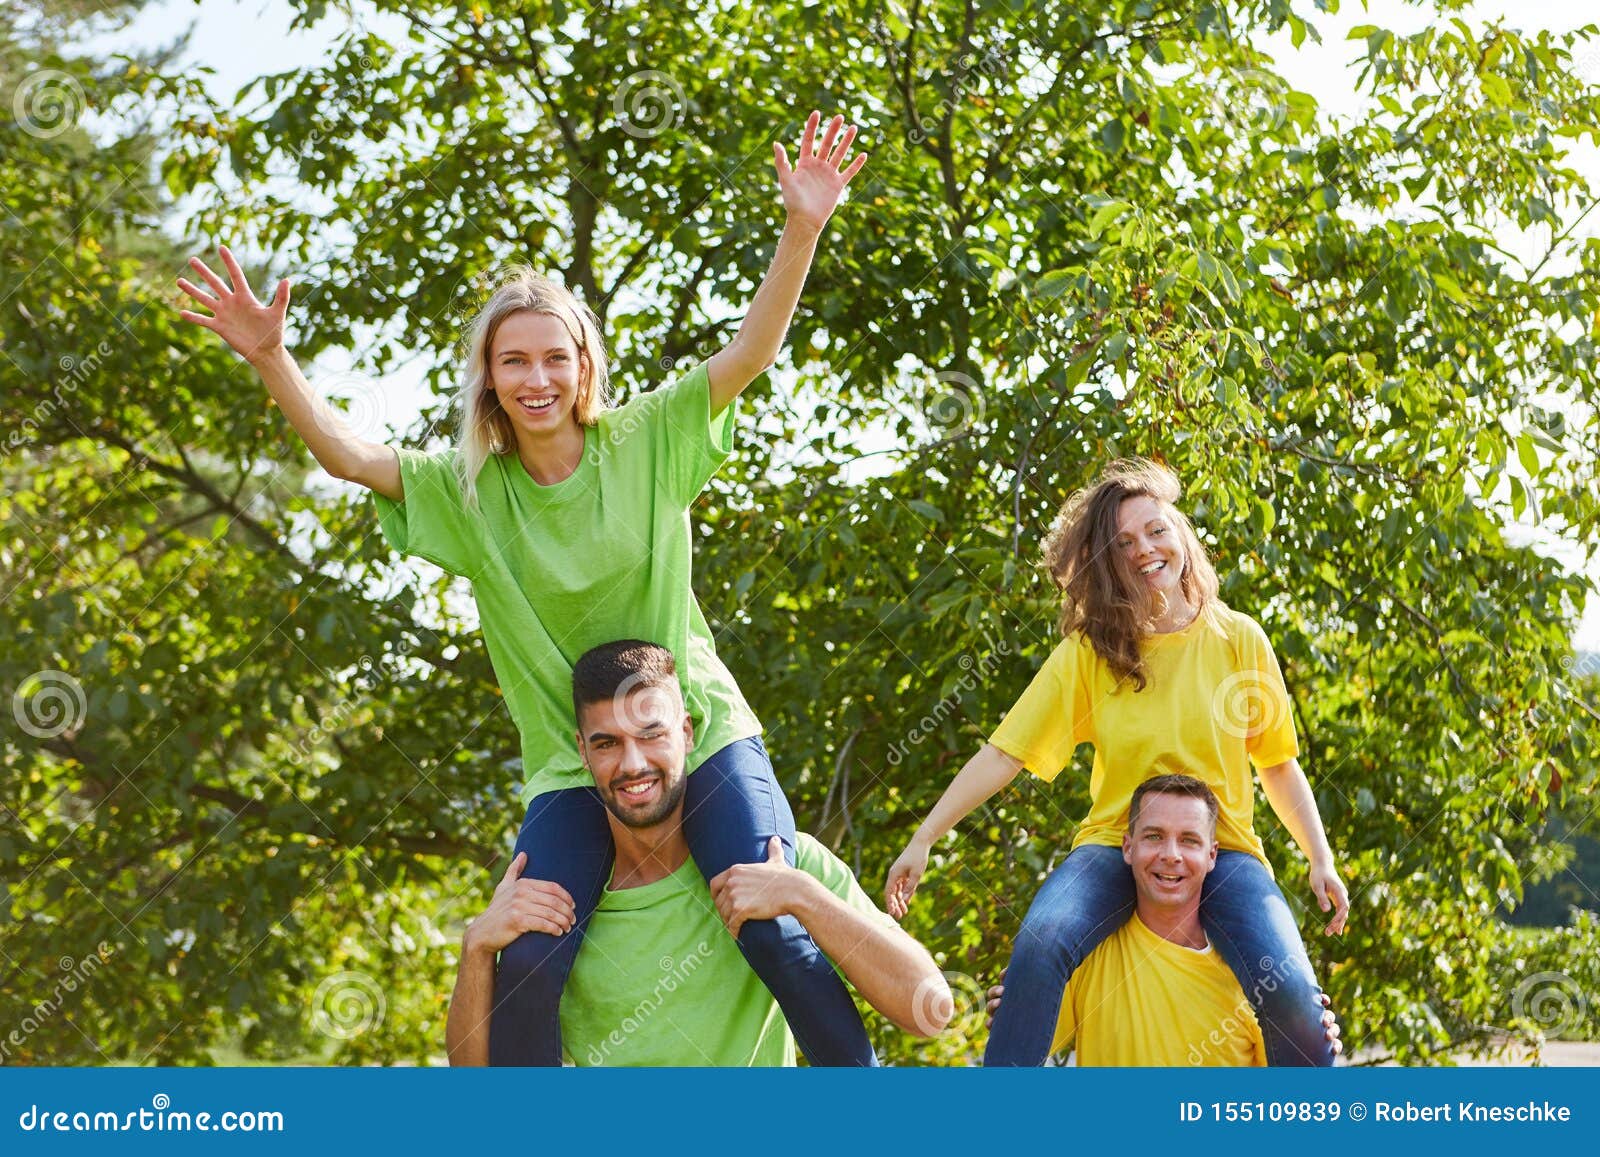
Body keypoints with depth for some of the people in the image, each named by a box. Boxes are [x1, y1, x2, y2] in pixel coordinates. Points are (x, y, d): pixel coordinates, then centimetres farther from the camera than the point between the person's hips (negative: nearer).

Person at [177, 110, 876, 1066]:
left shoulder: (646, 442, -2)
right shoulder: (466, 489, 3)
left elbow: (752, 351, -9)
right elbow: (346, 455, -6)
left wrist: (802, 228, -21)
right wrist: (272, 359, -21)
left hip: (701, 731, -1)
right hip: (573, 763, 1)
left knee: (776, 931, -13)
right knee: (528, 964, -15)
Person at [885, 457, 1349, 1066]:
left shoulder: (1238, 639, 1)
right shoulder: (1090, 651, -1)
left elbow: (1279, 764, 9)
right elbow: (1003, 754, -5)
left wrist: (1321, 861, 1)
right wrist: (921, 840, -11)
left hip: (1223, 849, 0)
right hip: (1116, 843, 0)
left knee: (1292, 997, -25)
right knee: (1040, 945, -32)